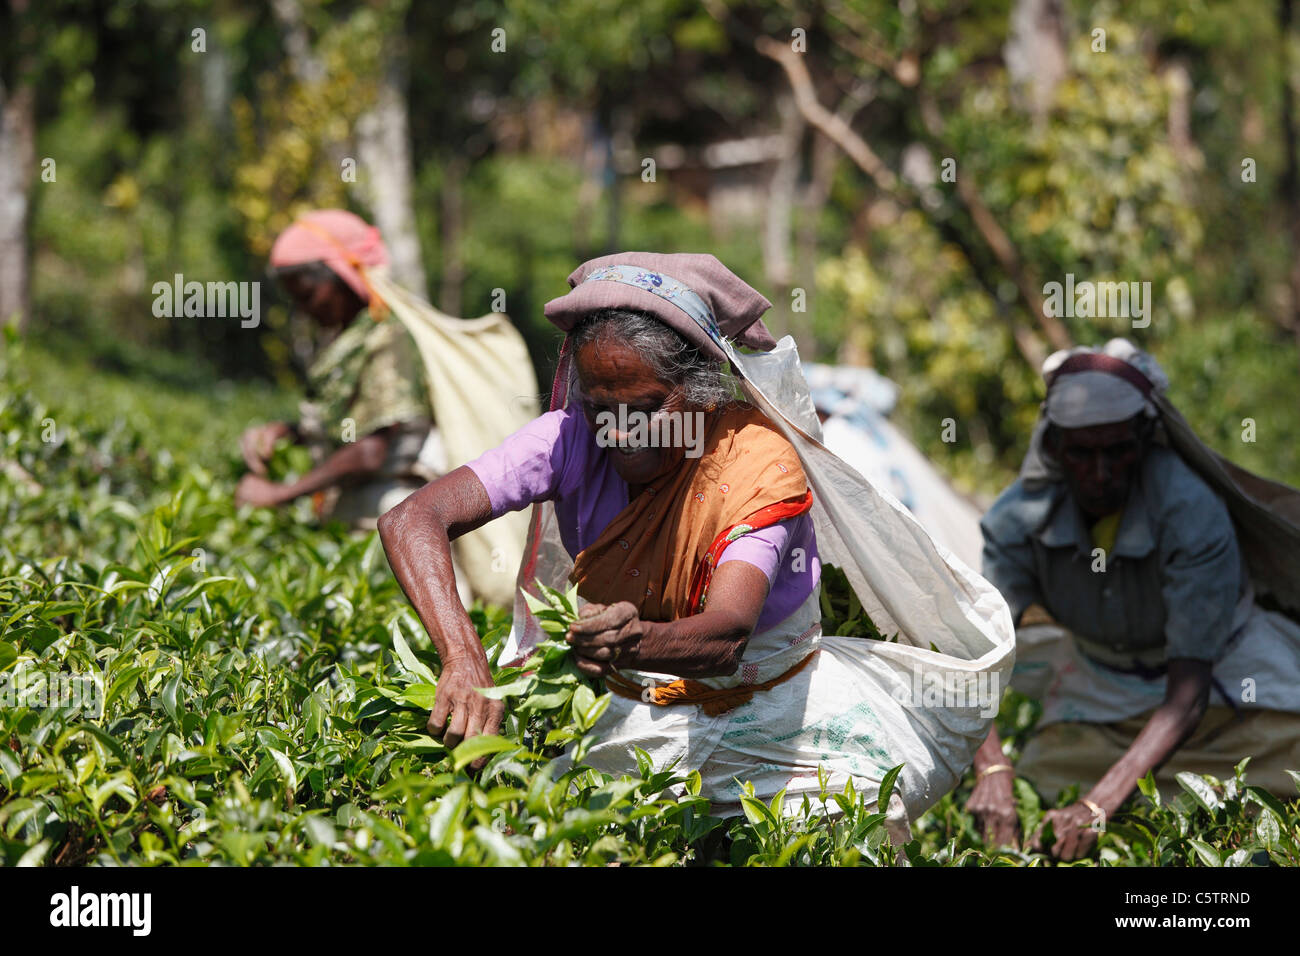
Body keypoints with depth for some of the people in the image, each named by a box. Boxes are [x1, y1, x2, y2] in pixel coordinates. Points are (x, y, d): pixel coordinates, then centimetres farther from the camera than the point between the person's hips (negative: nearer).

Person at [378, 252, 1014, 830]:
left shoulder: (760, 467, -23)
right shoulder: (573, 441, -16)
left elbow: (727, 634, -38)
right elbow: (412, 521, -27)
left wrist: (635, 643, -62)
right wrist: (463, 658, -45)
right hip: (627, 720, 2)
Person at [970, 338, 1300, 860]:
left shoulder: (1194, 516, -32)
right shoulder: (1019, 517, -21)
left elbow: (1187, 694, -35)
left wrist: (1100, 803, -47)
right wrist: (992, 769, -44)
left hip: (1221, 680, -3)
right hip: (1101, 692, 3)